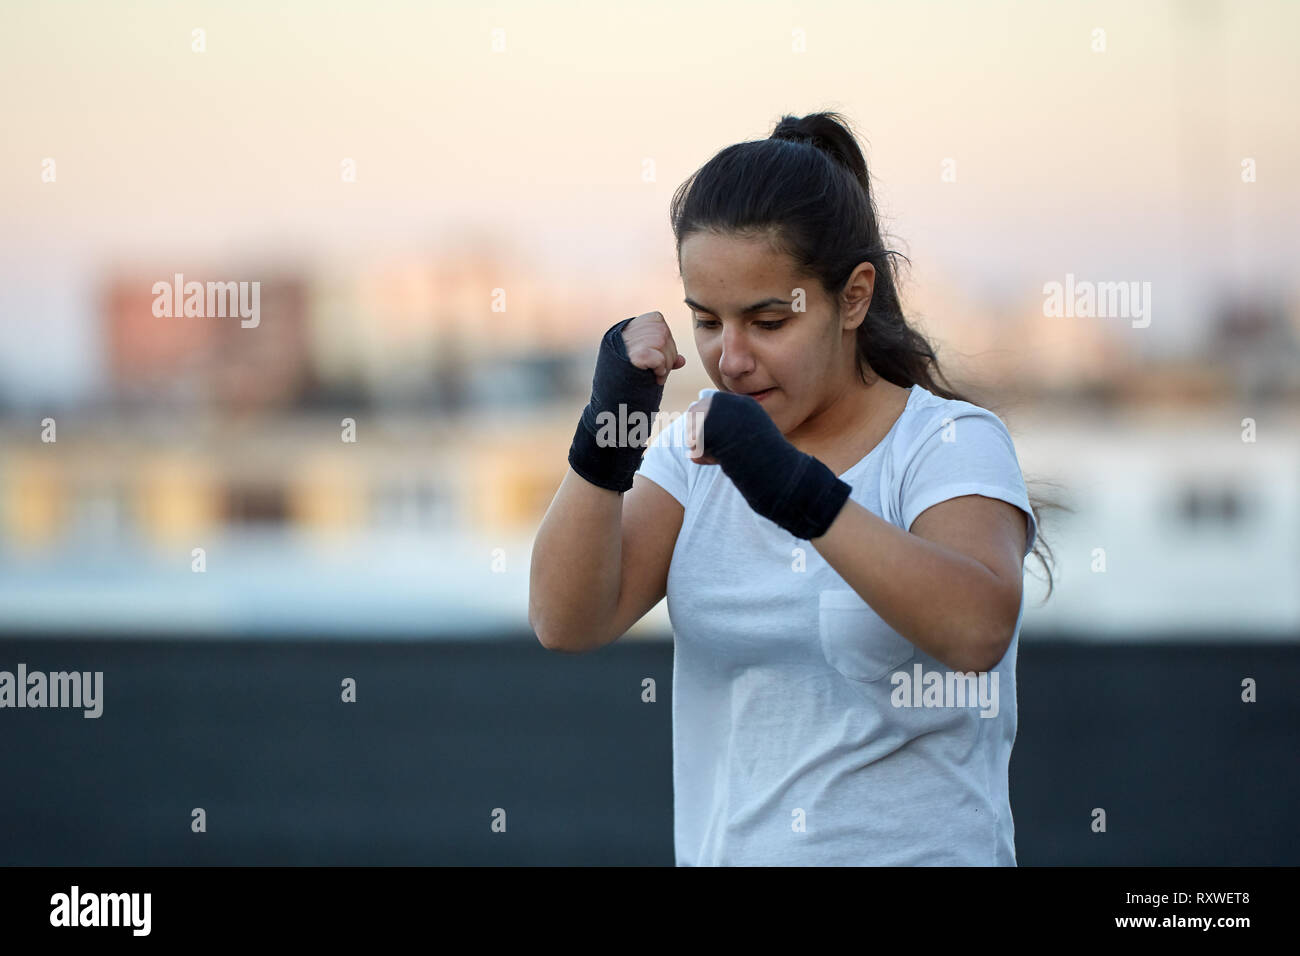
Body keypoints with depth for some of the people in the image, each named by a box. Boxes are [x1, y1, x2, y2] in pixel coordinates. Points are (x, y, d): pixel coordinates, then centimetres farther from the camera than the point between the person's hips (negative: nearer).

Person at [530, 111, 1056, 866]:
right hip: (717, 847, 4)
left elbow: (979, 630, -28)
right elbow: (566, 623, -6)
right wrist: (605, 441, -19)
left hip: (914, 849, -4)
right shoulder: (704, 446, 5)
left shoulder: (951, 444, -8)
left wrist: (801, 494, -37)